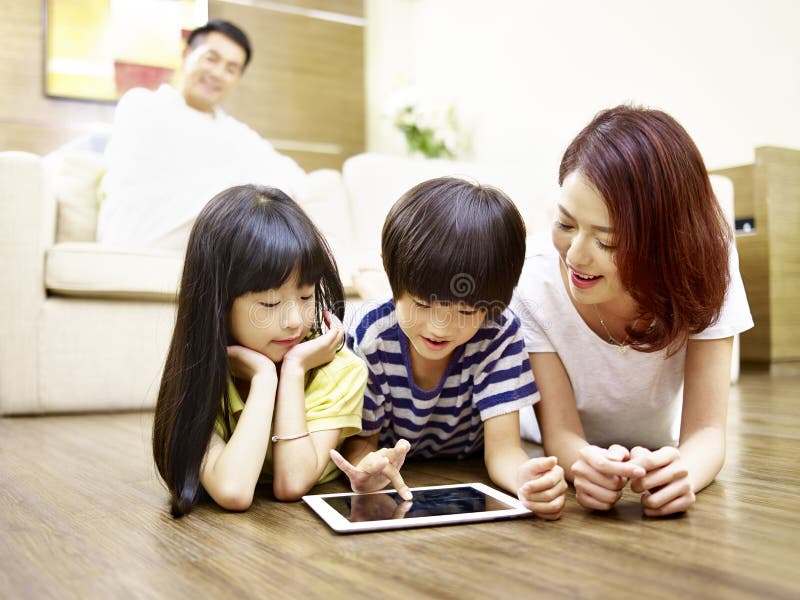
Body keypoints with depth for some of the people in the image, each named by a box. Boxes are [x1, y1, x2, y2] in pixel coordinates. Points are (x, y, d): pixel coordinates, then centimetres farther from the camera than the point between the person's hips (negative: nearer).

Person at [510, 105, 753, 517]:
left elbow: (706, 429, -26)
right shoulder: (532, 287, -27)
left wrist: (680, 473, -50)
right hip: (565, 465, -1)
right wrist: (588, 463, -50)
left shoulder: (704, 267, -25)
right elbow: (558, 431, -24)